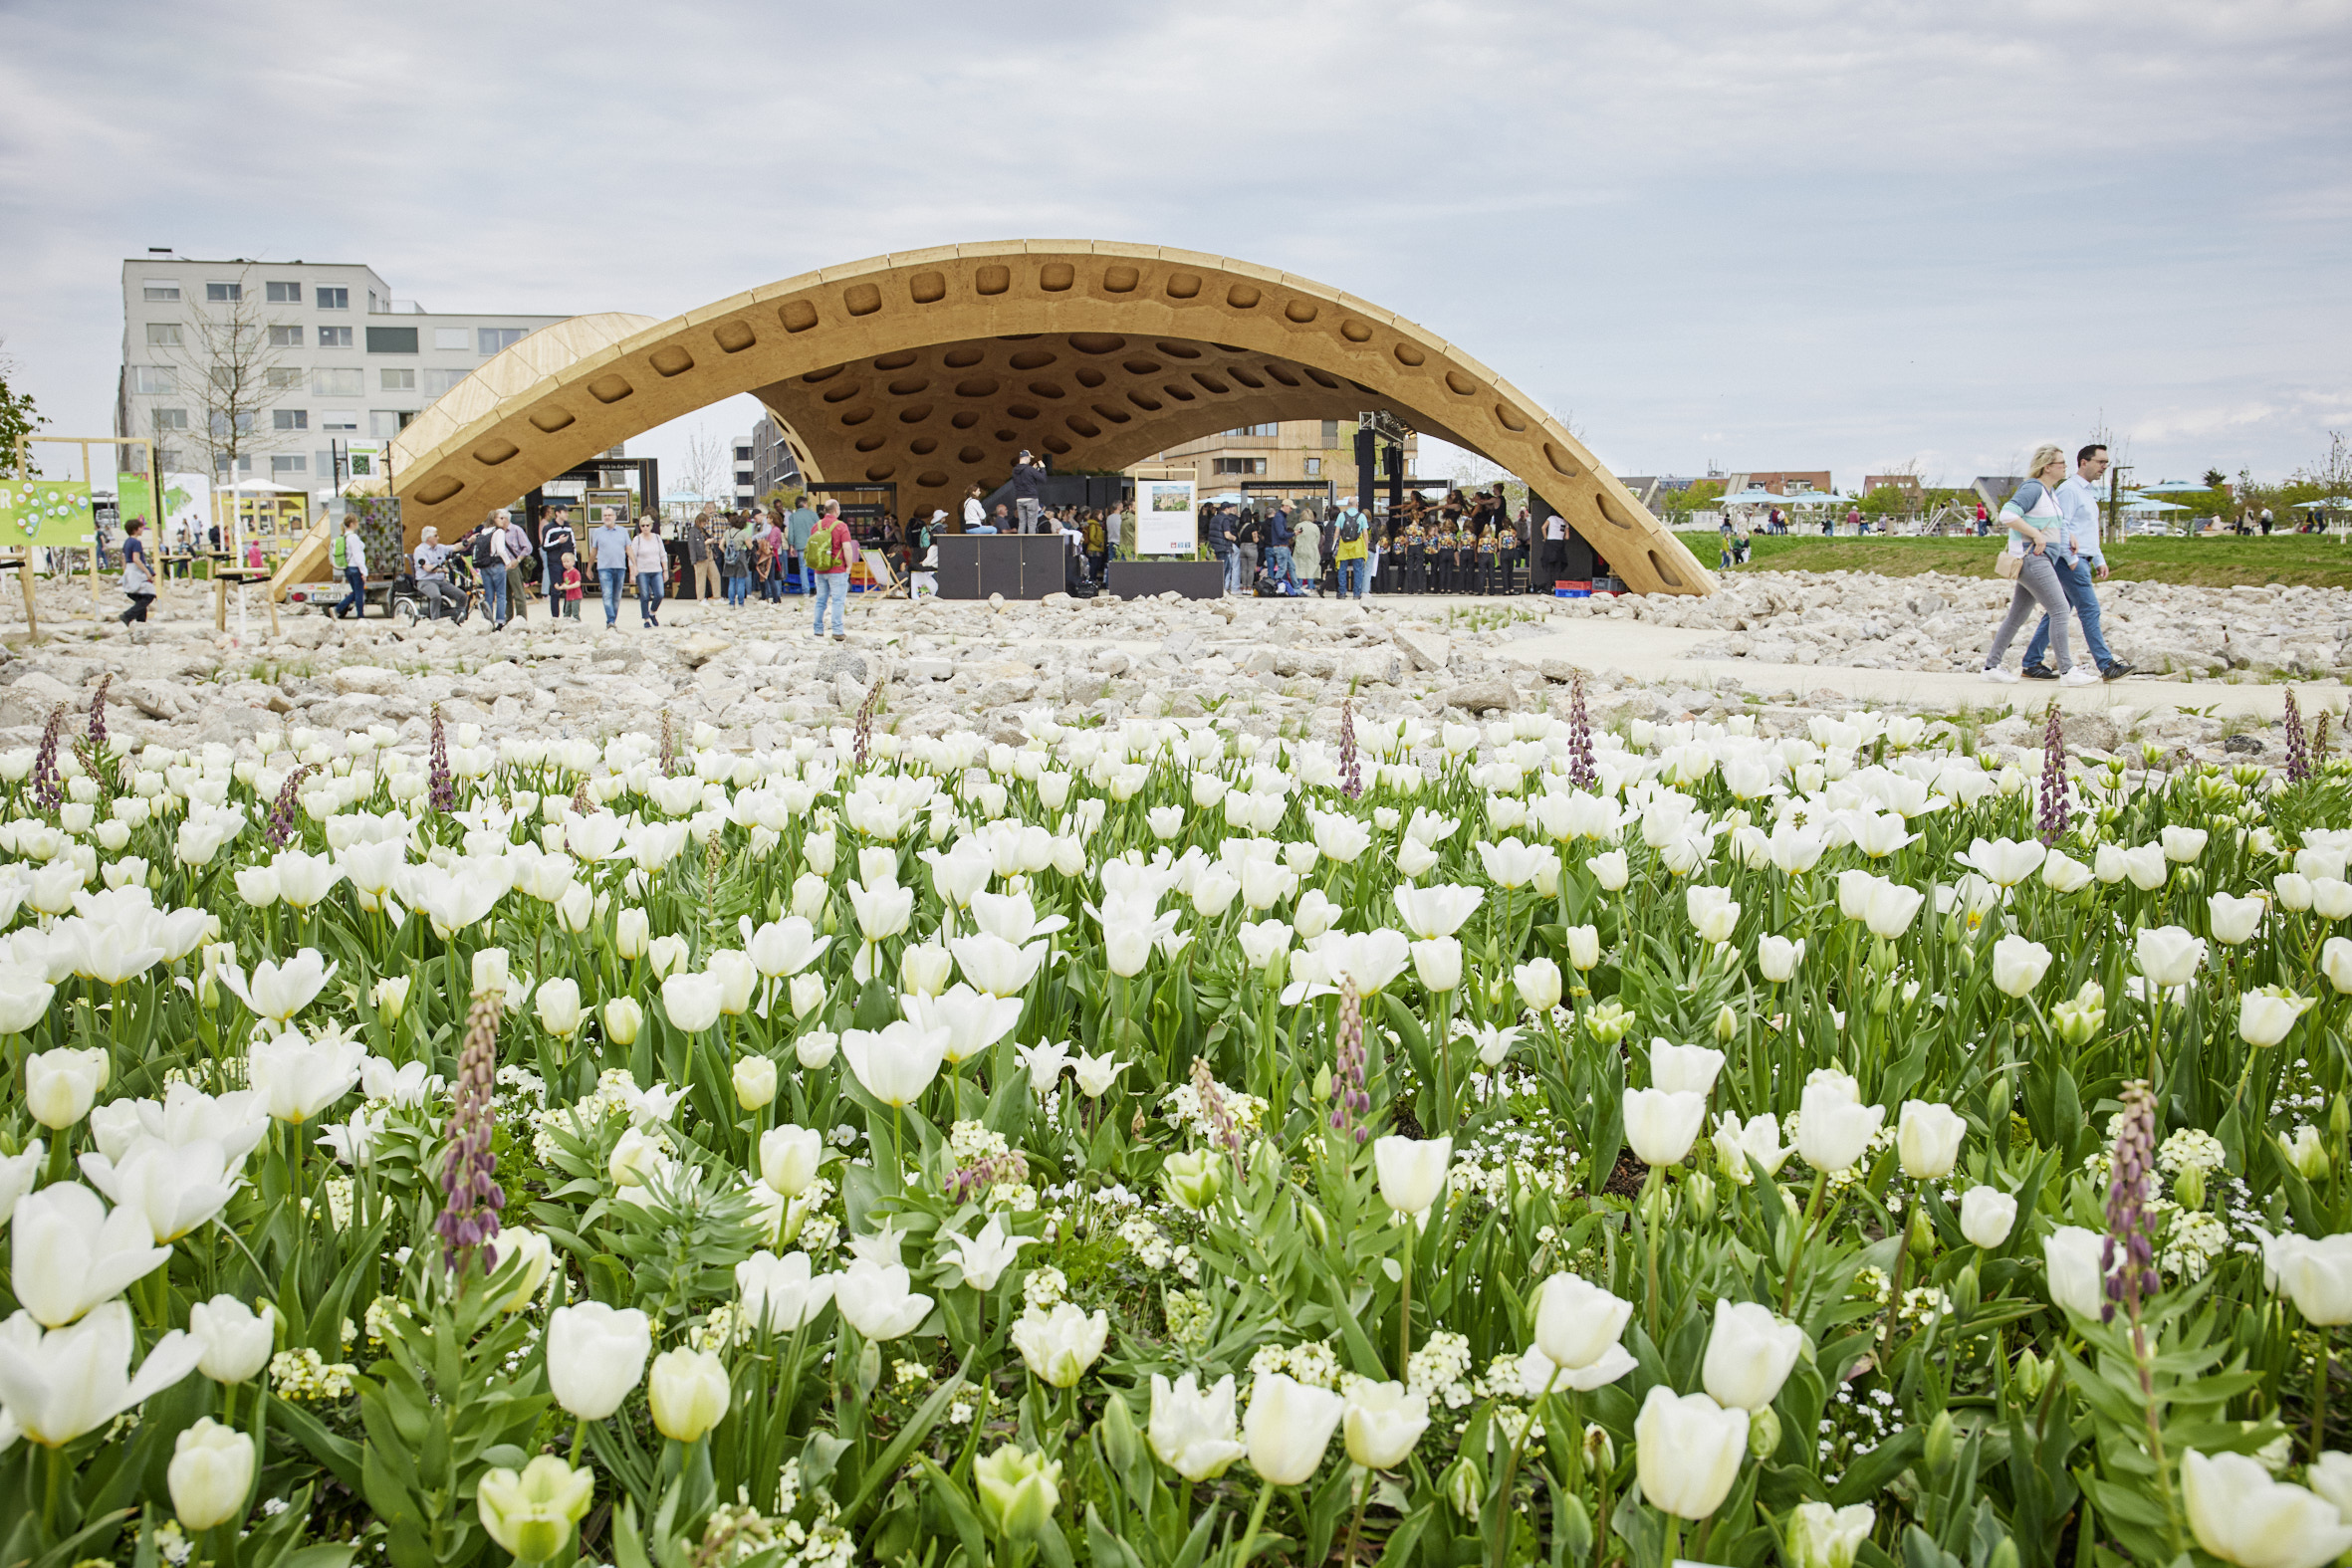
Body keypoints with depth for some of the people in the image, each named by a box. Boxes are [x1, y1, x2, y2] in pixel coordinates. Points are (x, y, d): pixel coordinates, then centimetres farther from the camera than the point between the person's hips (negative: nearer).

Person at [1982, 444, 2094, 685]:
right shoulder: (2033, 489, -13)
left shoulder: (2051, 491, 17)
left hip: (2040, 559, 10)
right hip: (2031, 558, -10)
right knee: (2060, 610, -12)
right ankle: (2067, 672, -12)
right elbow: (2008, 514, -25)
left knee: (2018, 615, 11)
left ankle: (1991, 666, 16)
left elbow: (2057, 522, 34)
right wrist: (2036, 535, -22)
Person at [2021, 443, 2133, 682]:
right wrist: (2071, 560, -17)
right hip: (2071, 562, -10)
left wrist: (2099, 560, 21)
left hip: (2082, 561, 10)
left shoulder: (2089, 492, 21)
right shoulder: (2069, 490, -10)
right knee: (2090, 611, -10)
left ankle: (2032, 664, 10)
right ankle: (2107, 666, -10)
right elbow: (2061, 528, -16)